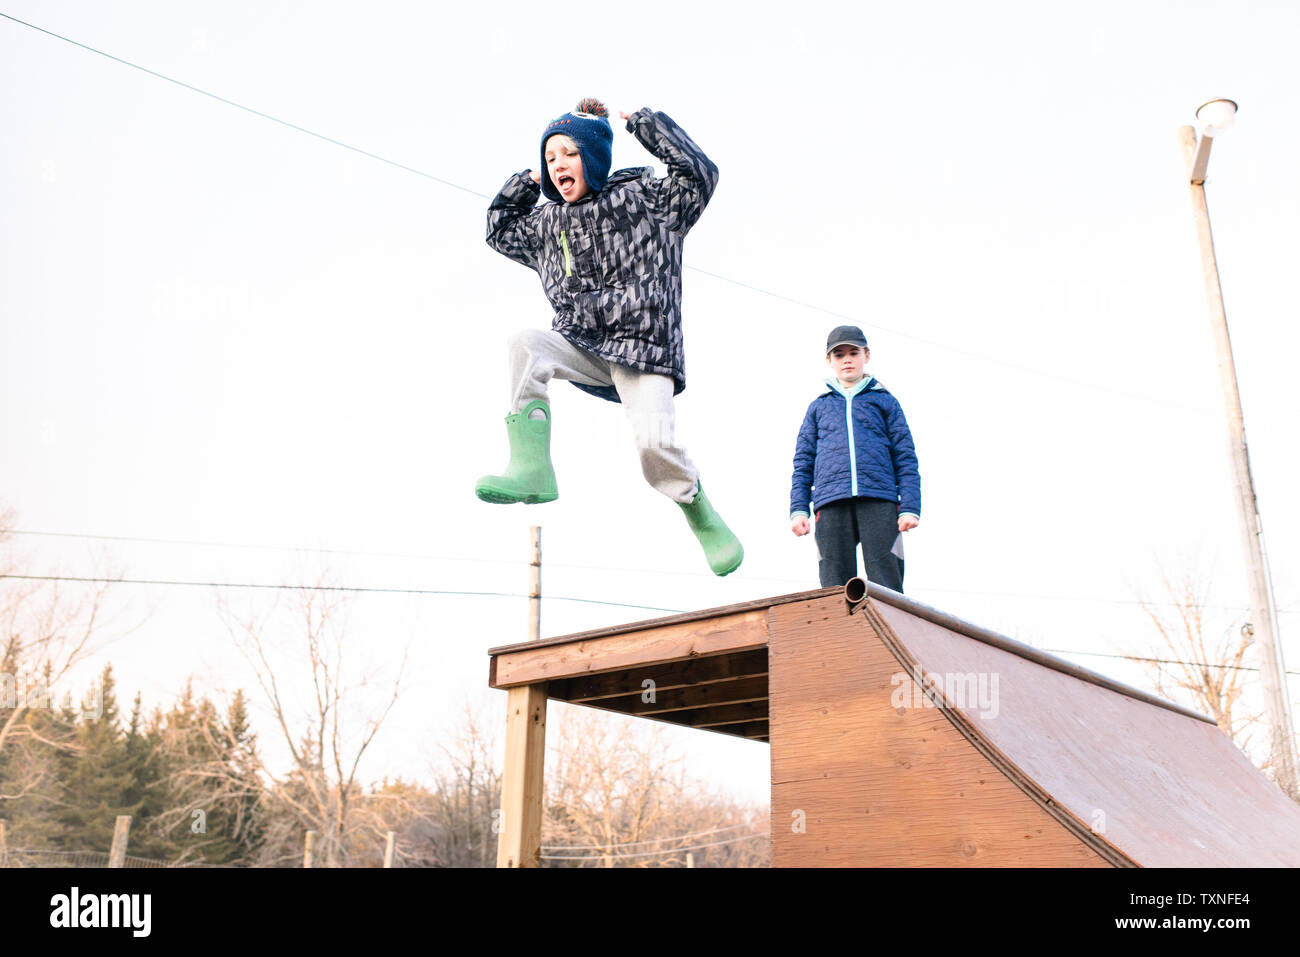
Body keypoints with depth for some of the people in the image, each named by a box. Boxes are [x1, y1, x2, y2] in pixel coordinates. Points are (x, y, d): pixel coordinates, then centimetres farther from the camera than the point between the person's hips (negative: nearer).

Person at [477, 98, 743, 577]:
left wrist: (646, 123, -4)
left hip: (640, 344, -5)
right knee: (526, 344, -24)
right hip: (582, 345, 5)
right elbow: (499, 232, 33)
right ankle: (532, 467, -29)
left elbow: (698, 173, -11)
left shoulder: (643, 197, 3)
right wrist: (525, 183, 20)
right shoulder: (547, 223, 17)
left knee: (654, 440, -23)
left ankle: (705, 522, 5)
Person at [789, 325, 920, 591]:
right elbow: (803, 461, 18)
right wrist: (799, 509, 6)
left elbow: (905, 457, 12)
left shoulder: (885, 401, 19)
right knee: (835, 585, -6)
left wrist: (910, 507, 0)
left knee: (885, 586, -10)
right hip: (831, 504, 1)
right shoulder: (819, 407, 23)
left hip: (879, 501, -1)